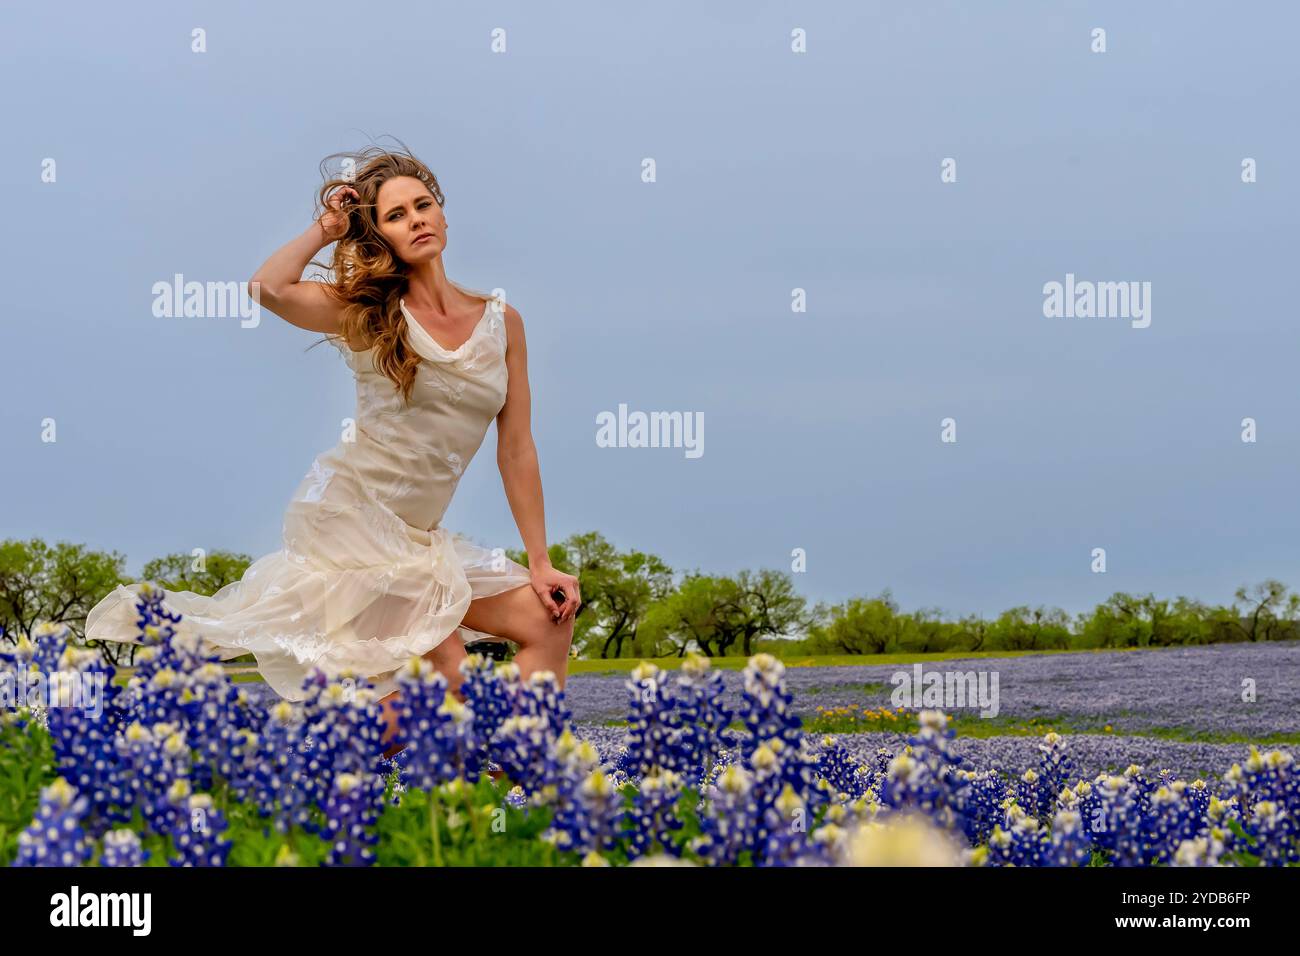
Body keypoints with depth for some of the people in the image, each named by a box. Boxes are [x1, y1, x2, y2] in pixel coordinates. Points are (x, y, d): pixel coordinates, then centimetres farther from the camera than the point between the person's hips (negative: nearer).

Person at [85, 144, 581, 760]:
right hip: (350, 512, -6)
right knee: (445, 687, -12)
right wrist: (327, 227, -6)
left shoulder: (501, 322, 6)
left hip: (417, 538, 6)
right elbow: (267, 287, -23)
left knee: (550, 616, -5)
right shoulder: (370, 314, -4)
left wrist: (540, 562, 5)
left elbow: (516, 448, 8)